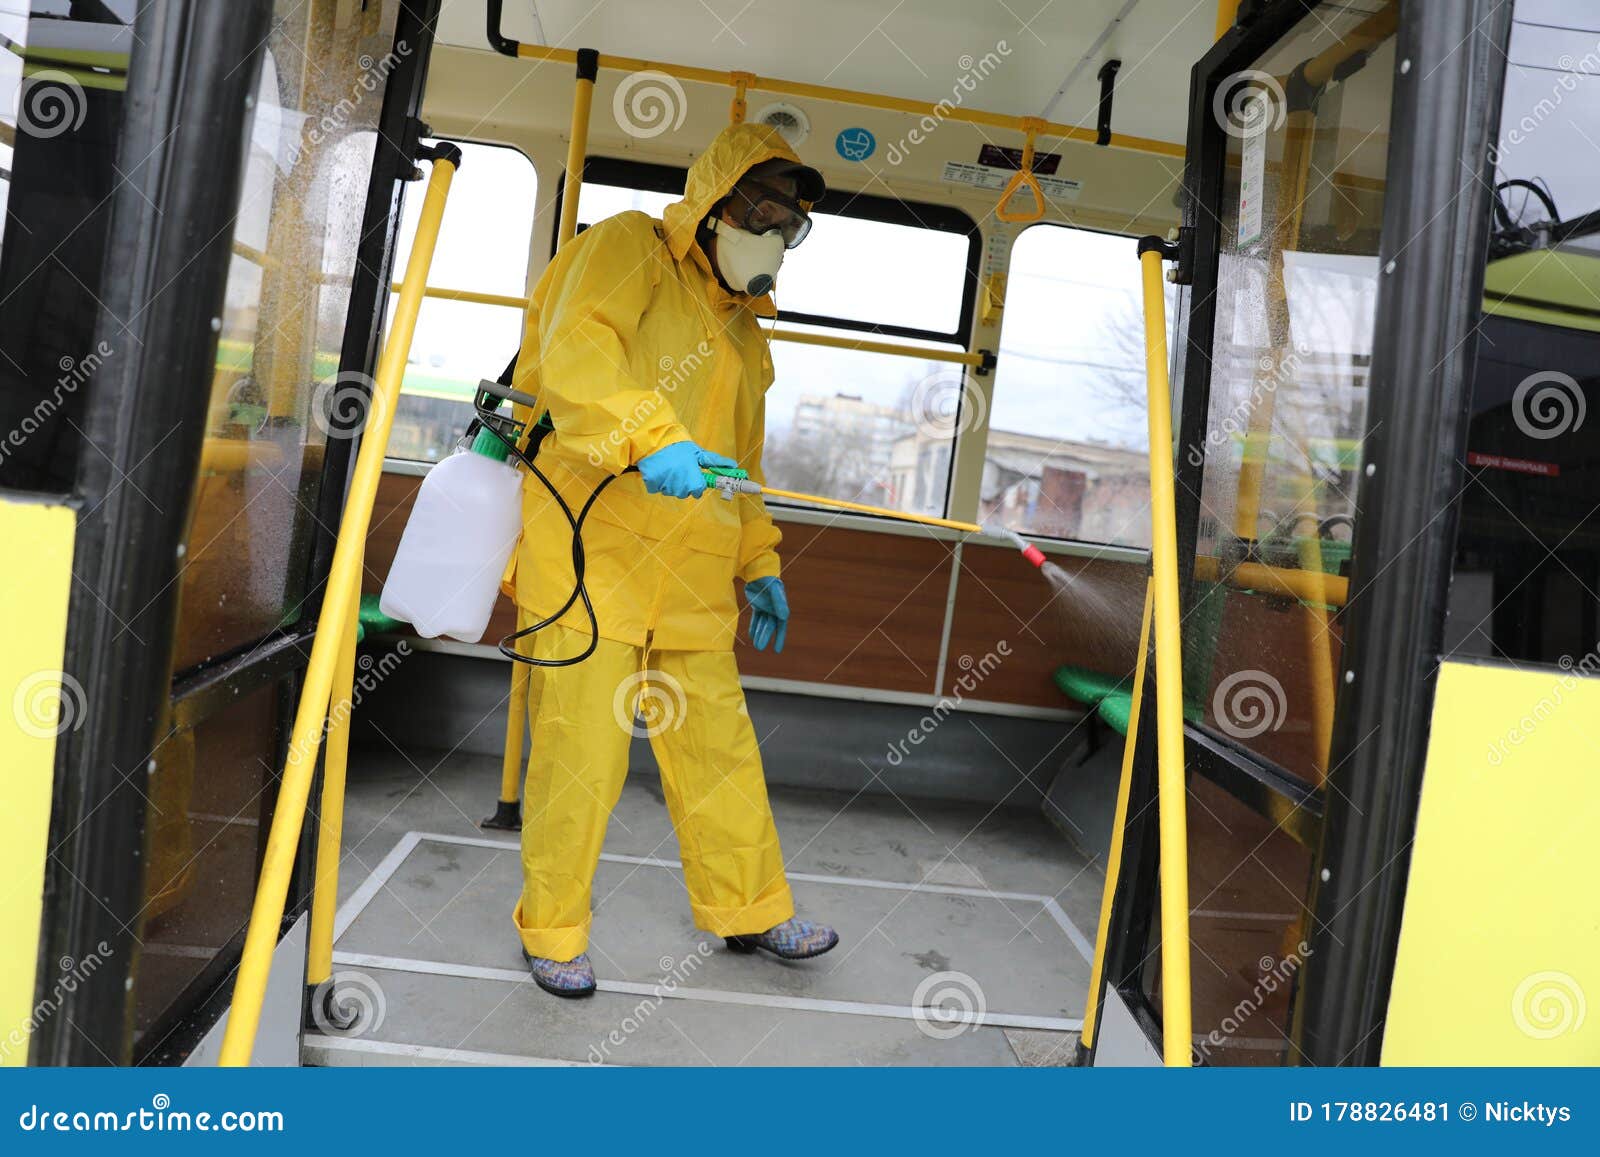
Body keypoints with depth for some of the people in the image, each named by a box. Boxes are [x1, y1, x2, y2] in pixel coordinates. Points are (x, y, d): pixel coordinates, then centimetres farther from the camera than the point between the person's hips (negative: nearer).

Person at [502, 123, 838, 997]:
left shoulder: (746, 332, 24)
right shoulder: (630, 248, 2)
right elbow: (574, 346, -18)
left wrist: (761, 566, 22)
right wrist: (652, 438, -33)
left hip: (690, 580, 7)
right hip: (592, 546, -7)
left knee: (719, 746, 11)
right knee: (583, 753, -3)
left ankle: (748, 910, 27)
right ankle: (552, 931, 16)